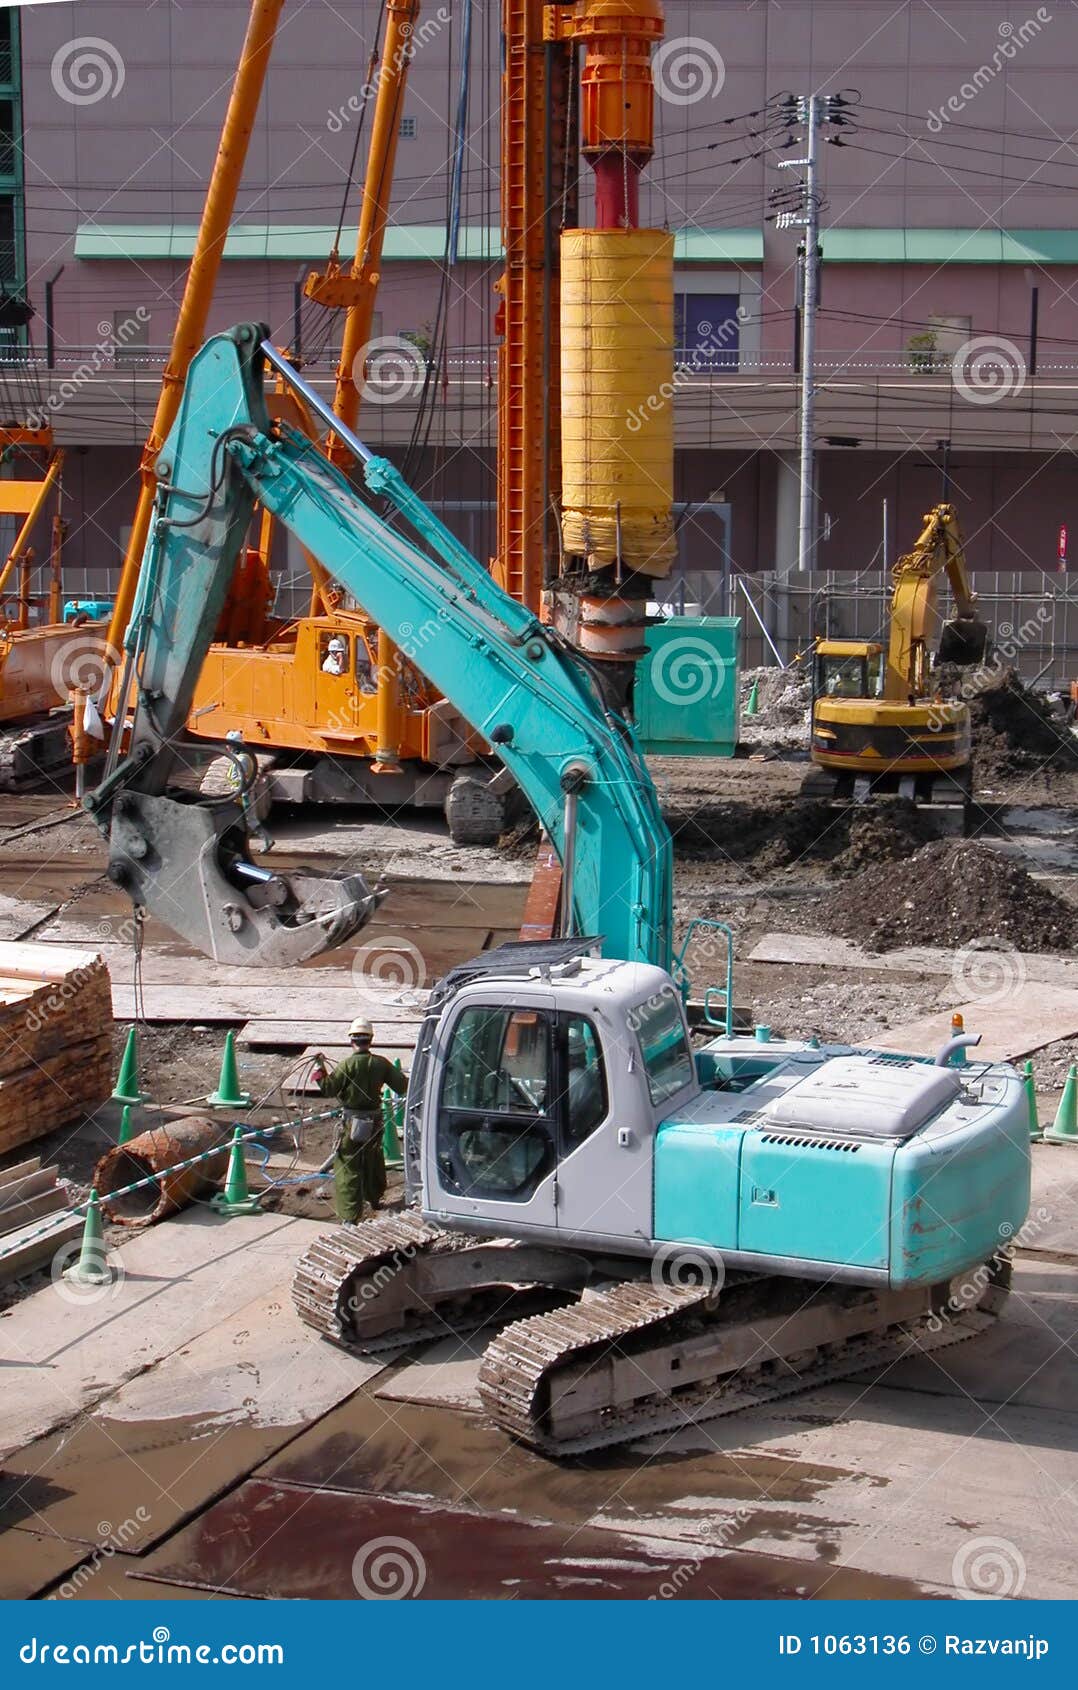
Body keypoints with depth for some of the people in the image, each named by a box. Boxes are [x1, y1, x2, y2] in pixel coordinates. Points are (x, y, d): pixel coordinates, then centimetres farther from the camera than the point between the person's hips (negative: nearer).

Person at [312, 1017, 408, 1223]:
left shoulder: (347, 1065, -16)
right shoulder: (381, 1063, -4)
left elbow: (328, 1089, -12)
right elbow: (403, 1086, 0)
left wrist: (320, 1068, -1)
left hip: (353, 1123, -5)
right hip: (375, 1121, 5)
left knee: (348, 1168, -1)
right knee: (373, 1161, 26)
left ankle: (350, 1217, -6)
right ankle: (374, 1197, 47)